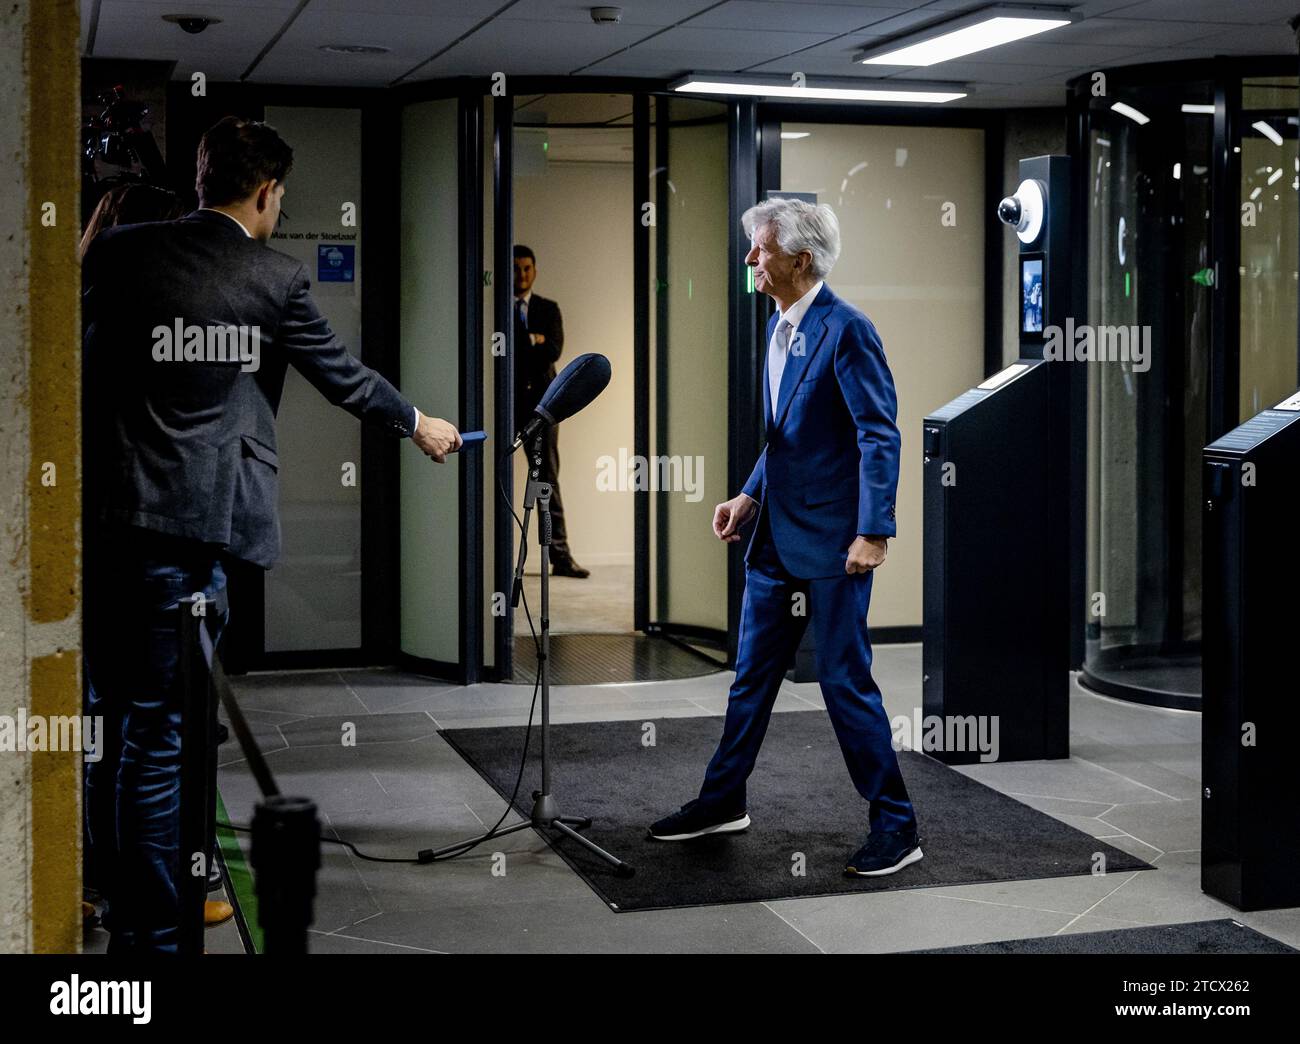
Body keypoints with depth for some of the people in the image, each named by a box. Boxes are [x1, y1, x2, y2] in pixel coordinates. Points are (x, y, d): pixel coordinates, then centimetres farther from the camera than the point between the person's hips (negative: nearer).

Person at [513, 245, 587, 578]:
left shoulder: (548, 309, 12)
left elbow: (553, 350, -2)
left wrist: (516, 349, -7)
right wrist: (532, 341, -10)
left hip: (539, 400, 2)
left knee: (548, 479, 1)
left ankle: (560, 555, 0)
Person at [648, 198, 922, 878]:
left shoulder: (846, 329, -15)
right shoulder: (777, 326, 12)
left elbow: (880, 437, -17)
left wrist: (873, 533, -22)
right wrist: (749, 497, 12)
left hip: (832, 540, -9)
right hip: (776, 535, 9)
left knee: (845, 681, -3)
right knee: (752, 672, 17)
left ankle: (895, 827, 9)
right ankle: (723, 802, 31)